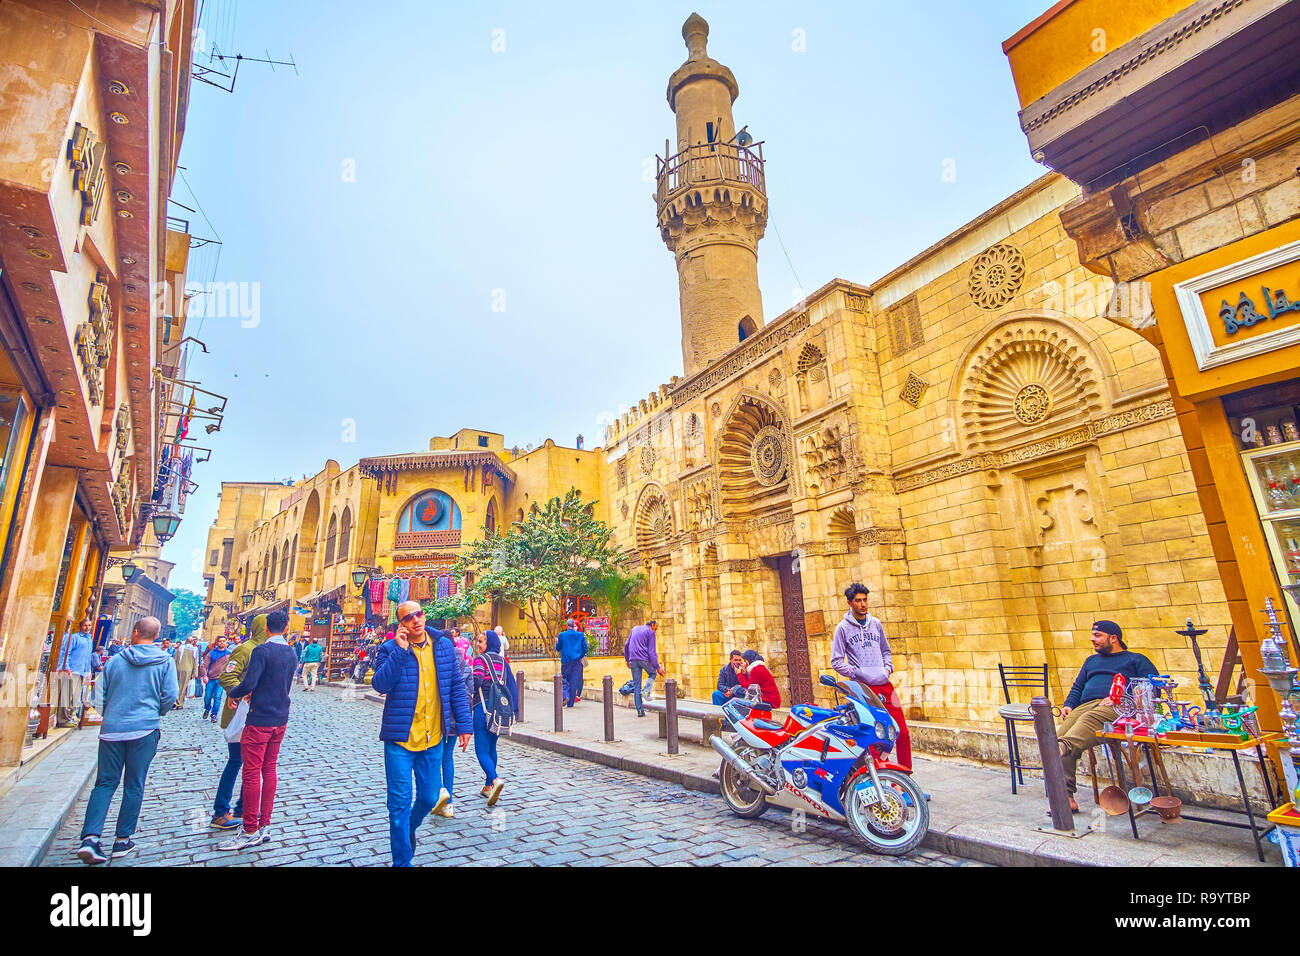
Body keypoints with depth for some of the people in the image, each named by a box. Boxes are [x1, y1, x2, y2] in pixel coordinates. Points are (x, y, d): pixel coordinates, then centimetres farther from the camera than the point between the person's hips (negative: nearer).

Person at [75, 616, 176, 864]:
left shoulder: (115, 661, 4)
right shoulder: (164, 661, -3)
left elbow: (103, 696, 12)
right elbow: (170, 696, -6)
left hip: (112, 729, 2)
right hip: (144, 730, -2)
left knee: (105, 783, 10)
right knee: (134, 786, 8)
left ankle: (90, 837, -3)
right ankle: (122, 840, 14)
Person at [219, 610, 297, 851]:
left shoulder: (262, 650, -15)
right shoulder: (291, 653, 8)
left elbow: (248, 683, -21)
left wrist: (232, 693, -1)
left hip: (259, 721, -7)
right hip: (280, 720, 7)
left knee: (252, 773, 0)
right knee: (269, 770, 13)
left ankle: (250, 832, 5)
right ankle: (264, 826, 19)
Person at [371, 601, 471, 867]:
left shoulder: (444, 646, 3)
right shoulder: (390, 649, -4)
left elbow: (456, 687, 6)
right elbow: (380, 684, -20)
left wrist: (464, 724, 3)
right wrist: (400, 650, -25)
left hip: (433, 738, 3)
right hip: (400, 738, -3)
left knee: (429, 798, 14)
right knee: (400, 802, 3)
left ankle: (409, 829, 46)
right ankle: (402, 860, 23)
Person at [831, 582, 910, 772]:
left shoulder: (876, 623, 13)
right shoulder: (843, 627, 0)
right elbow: (836, 661, -1)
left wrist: (888, 667, 8)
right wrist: (857, 673, -8)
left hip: (885, 685, 4)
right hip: (863, 688, -4)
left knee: (902, 732, 3)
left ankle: (906, 774, 18)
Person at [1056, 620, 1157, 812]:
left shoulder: (1136, 659, 21)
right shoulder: (1091, 660, 37)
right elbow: (1077, 687, 33)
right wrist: (1068, 705, 12)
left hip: (1117, 709, -4)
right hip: (1086, 705, 5)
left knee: (1089, 719, -41)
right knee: (1062, 732, -27)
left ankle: (1064, 747, -72)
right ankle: (1067, 797, -31)